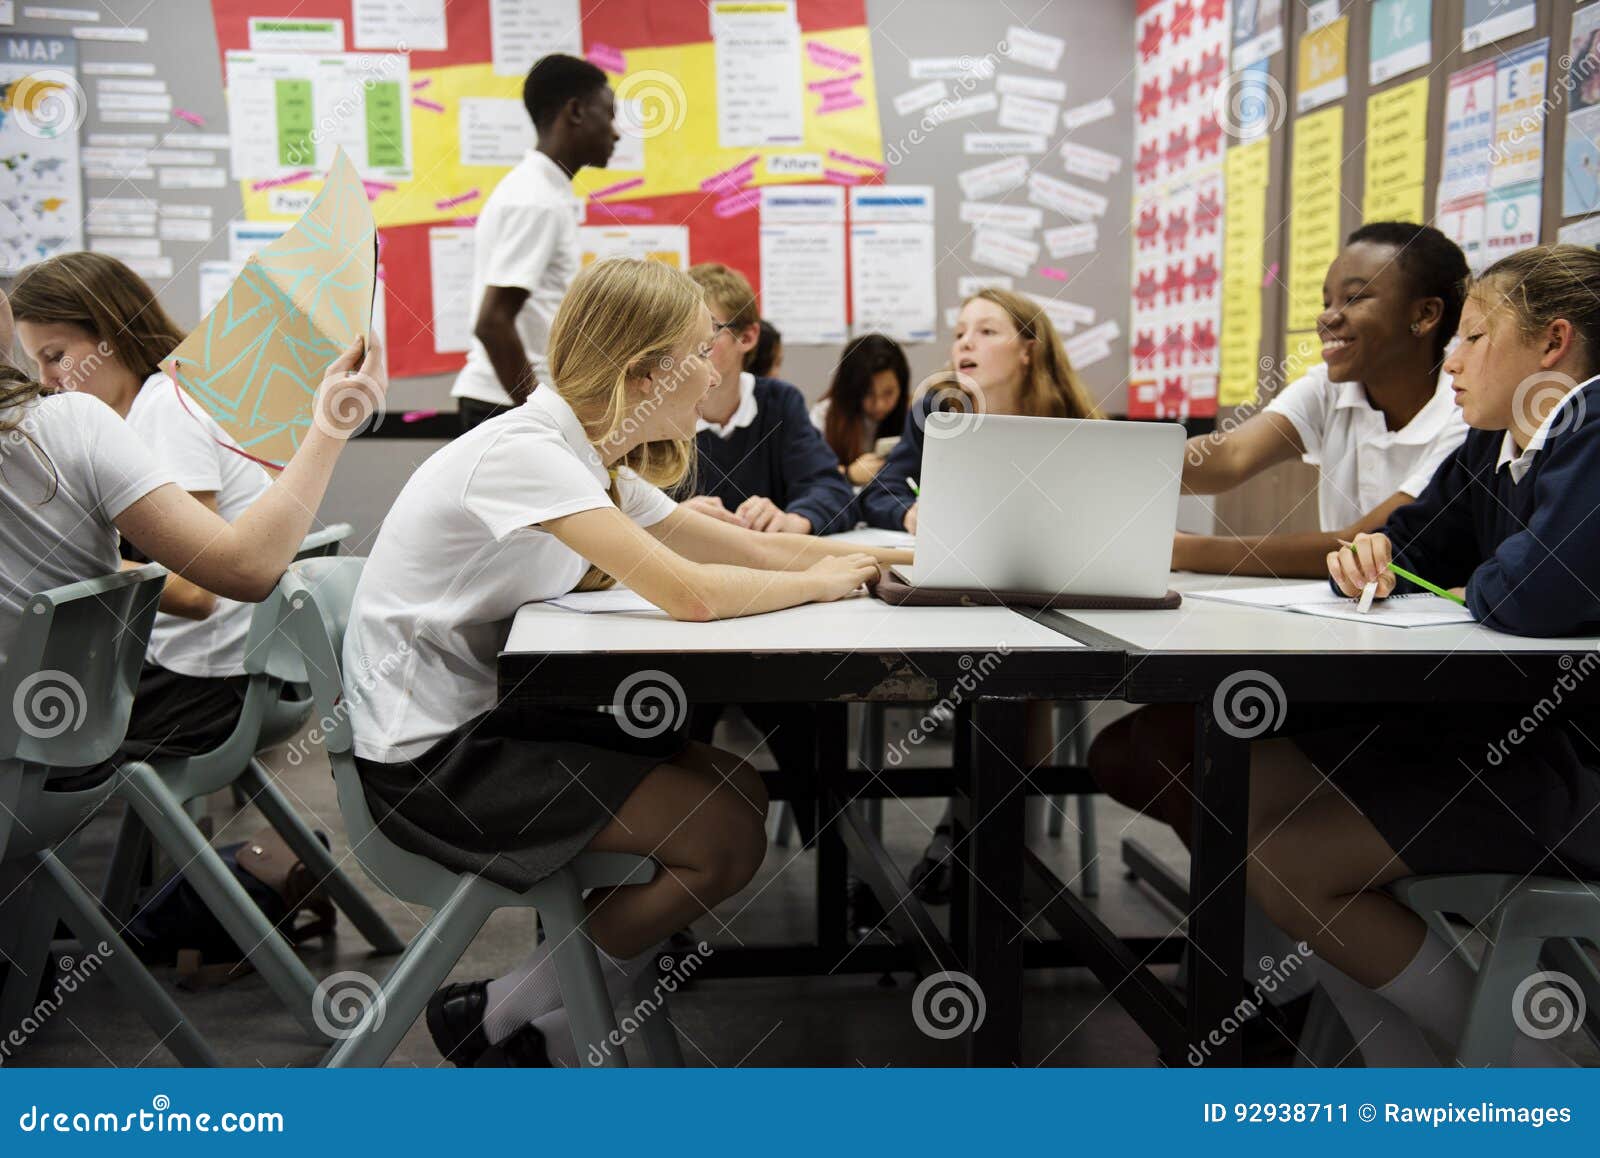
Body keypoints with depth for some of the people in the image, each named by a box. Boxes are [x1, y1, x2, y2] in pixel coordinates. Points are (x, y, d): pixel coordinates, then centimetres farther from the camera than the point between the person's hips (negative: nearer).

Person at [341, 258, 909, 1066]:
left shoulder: (593, 458, 8)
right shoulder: (523, 451, -21)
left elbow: (753, 549, 9)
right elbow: (687, 592, -30)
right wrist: (820, 582, -12)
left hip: (494, 715, 10)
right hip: (426, 757, -10)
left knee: (739, 791, 5)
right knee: (726, 840, -12)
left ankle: (560, 1031, 14)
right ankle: (491, 1020, 5)